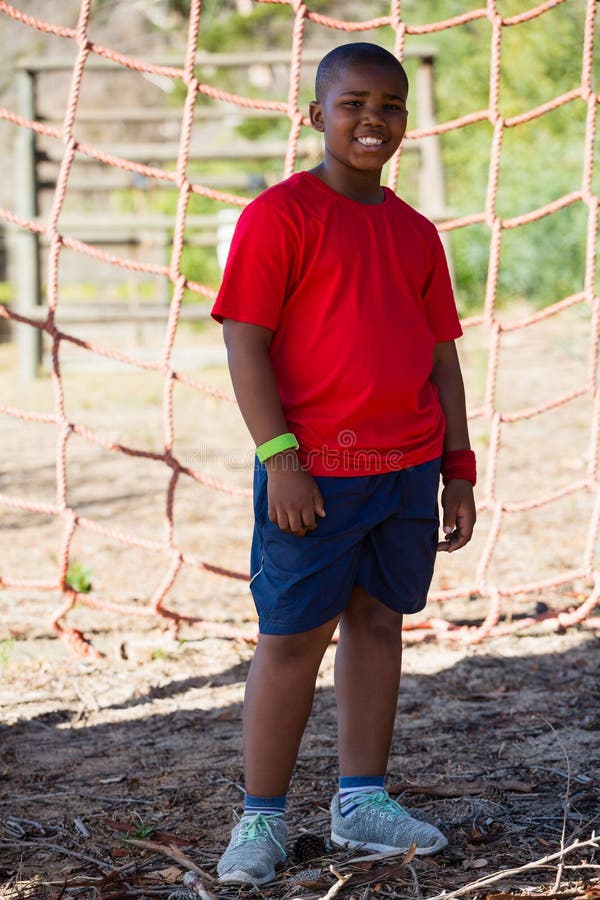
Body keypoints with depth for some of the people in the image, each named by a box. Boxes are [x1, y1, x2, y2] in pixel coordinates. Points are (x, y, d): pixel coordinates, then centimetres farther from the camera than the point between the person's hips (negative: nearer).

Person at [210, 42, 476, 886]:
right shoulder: (280, 214, -7)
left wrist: (457, 469, 10)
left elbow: (443, 358, 15)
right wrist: (279, 457, -17)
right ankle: (261, 818, 8)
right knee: (293, 637, -1)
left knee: (379, 622, 11)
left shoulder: (415, 233, 12)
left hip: (409, 468, 6)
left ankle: (362, 801, 21)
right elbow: (245, 342, -11)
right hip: (314, 472, -6)